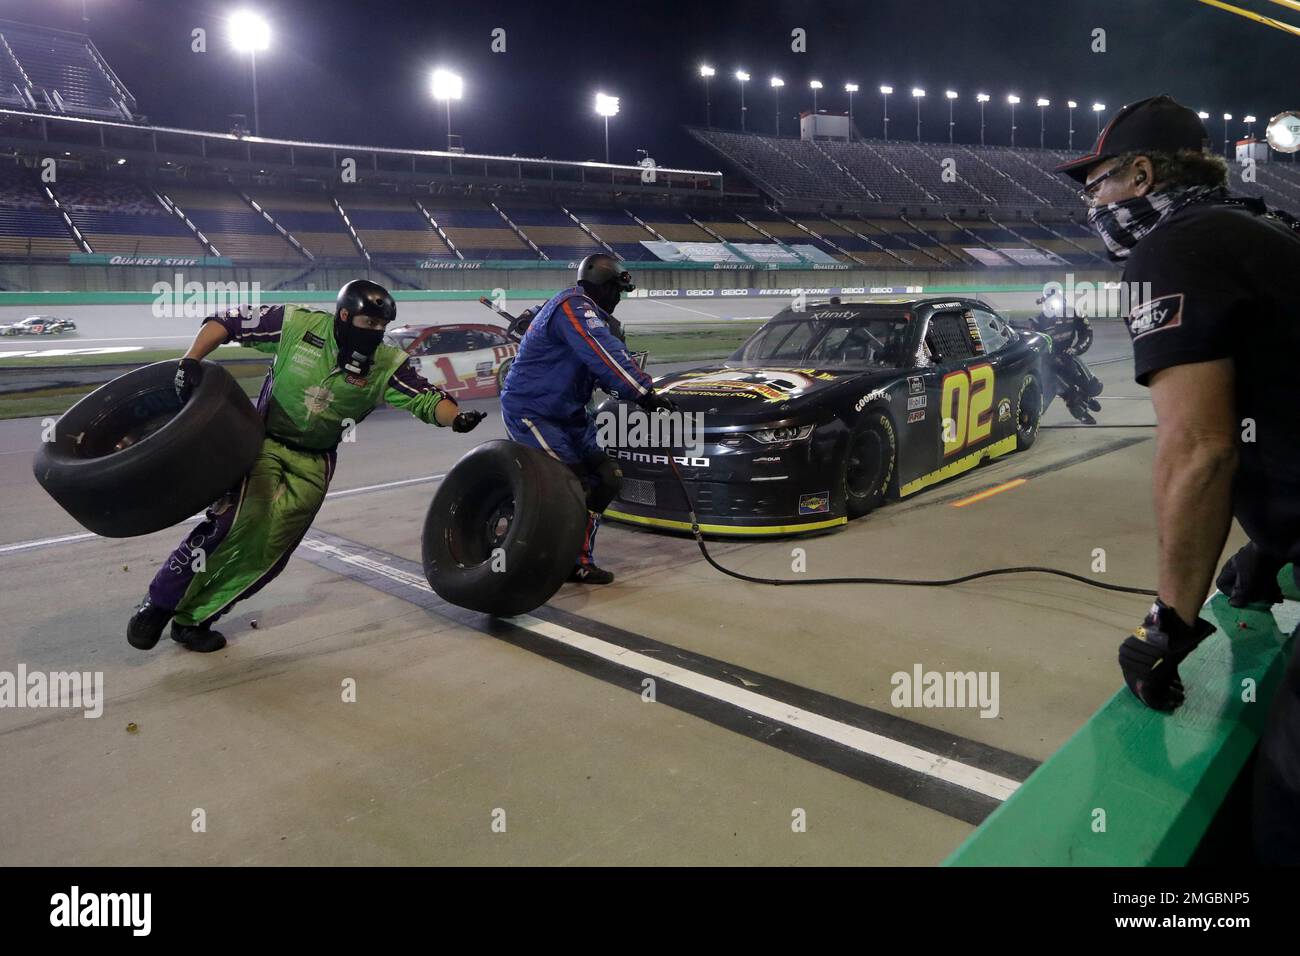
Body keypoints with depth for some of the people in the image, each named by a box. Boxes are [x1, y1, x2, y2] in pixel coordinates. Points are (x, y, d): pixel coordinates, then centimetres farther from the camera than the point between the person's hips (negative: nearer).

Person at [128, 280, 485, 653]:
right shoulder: (296, 324, -12)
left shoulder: (385, 364, -8)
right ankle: (158, 604, -1)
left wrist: (457, 417, -34)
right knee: (241, 521, -20)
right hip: (263, 442, -2)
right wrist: (191, 361, -16)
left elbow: (425, 399, -15)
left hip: (314, 463, 3)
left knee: (271, 550, -4)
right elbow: (225, 324, -4)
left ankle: (193, 619, 14)